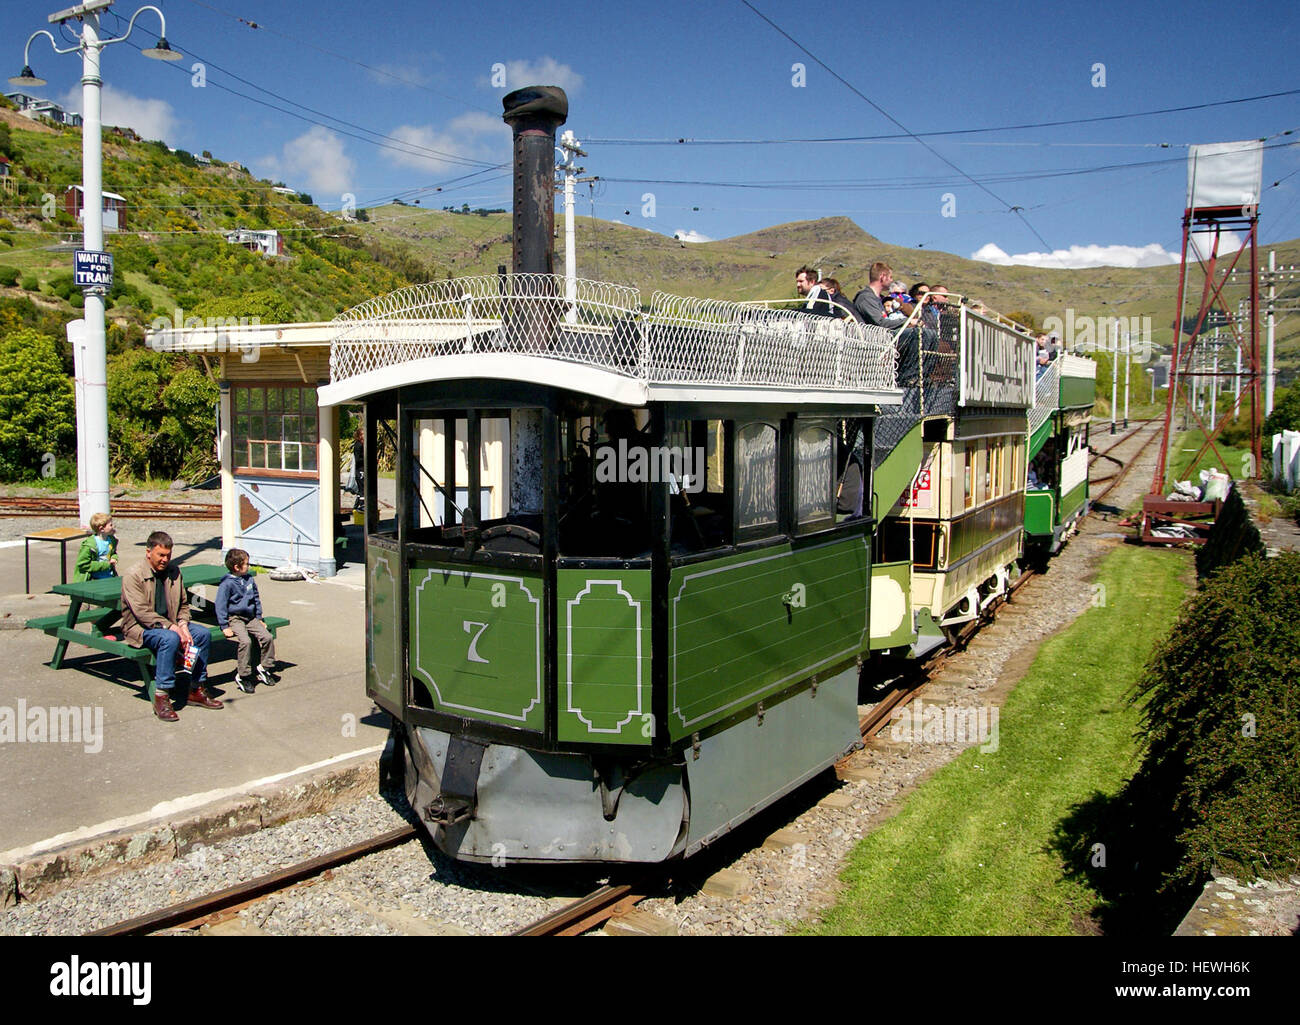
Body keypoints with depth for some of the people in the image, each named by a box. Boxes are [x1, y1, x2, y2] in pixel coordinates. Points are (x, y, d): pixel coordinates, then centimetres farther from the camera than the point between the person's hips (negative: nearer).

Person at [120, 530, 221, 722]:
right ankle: (161, 697, -28)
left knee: (203, 633, -14)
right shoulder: (132, 574, -13)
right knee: (170, 639, -34)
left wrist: (183, 625, -10)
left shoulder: (174, 571, 6)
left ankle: (197, 690, -3)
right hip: (140, 628, -6)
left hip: (170, 624, 6)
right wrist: (172, 628, -26)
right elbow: (142, 612, -20)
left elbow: (183, 605, 11)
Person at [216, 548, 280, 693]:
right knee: (245, 642, -27)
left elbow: (256, 598, 19)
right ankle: (242, 676, -14)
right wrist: (225, 626, -14)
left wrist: (259, 618, 17)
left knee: (268, 637, -12)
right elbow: (220, 605, -11)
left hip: (250, 617, 6)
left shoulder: (249, 579, 8)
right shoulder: (227, 583, -12)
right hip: (234, 619, -6)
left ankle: (265, 667, 9)